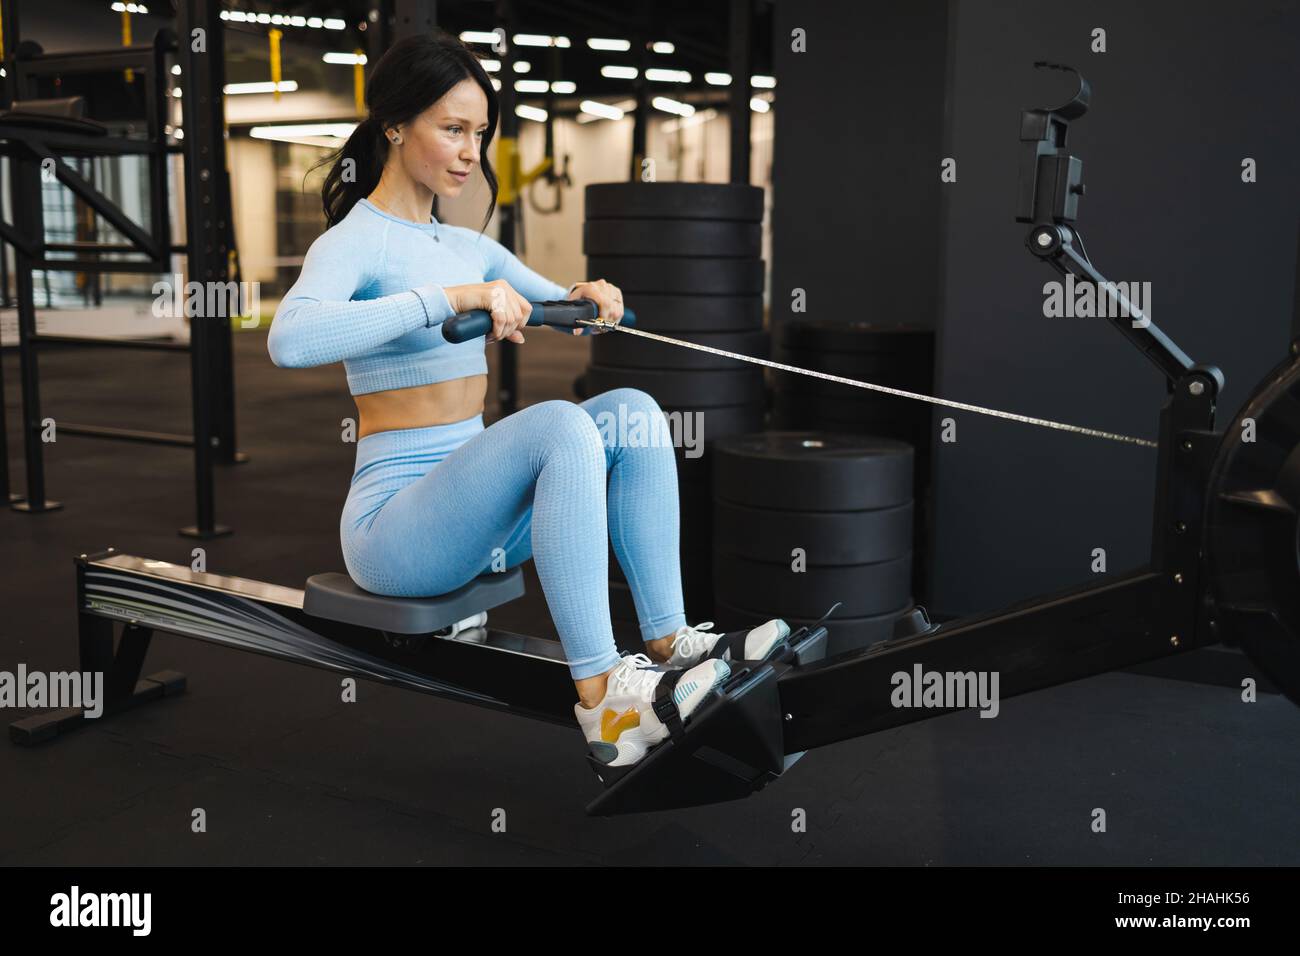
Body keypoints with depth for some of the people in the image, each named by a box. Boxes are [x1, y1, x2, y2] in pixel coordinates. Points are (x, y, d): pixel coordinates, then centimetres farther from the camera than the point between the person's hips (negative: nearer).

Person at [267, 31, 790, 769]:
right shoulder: (353, 242, -11)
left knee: (632, 410, -11)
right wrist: (452, 297, -36)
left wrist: (588, 296, -4)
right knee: (559, 426, -32)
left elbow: (557, 310, 20)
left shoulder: (470, 246, 13)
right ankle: (605, 704, -32)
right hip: (395, 523, -8)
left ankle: (669, 643, -13)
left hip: (477, 510, 8)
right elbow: (290, 340, -32)